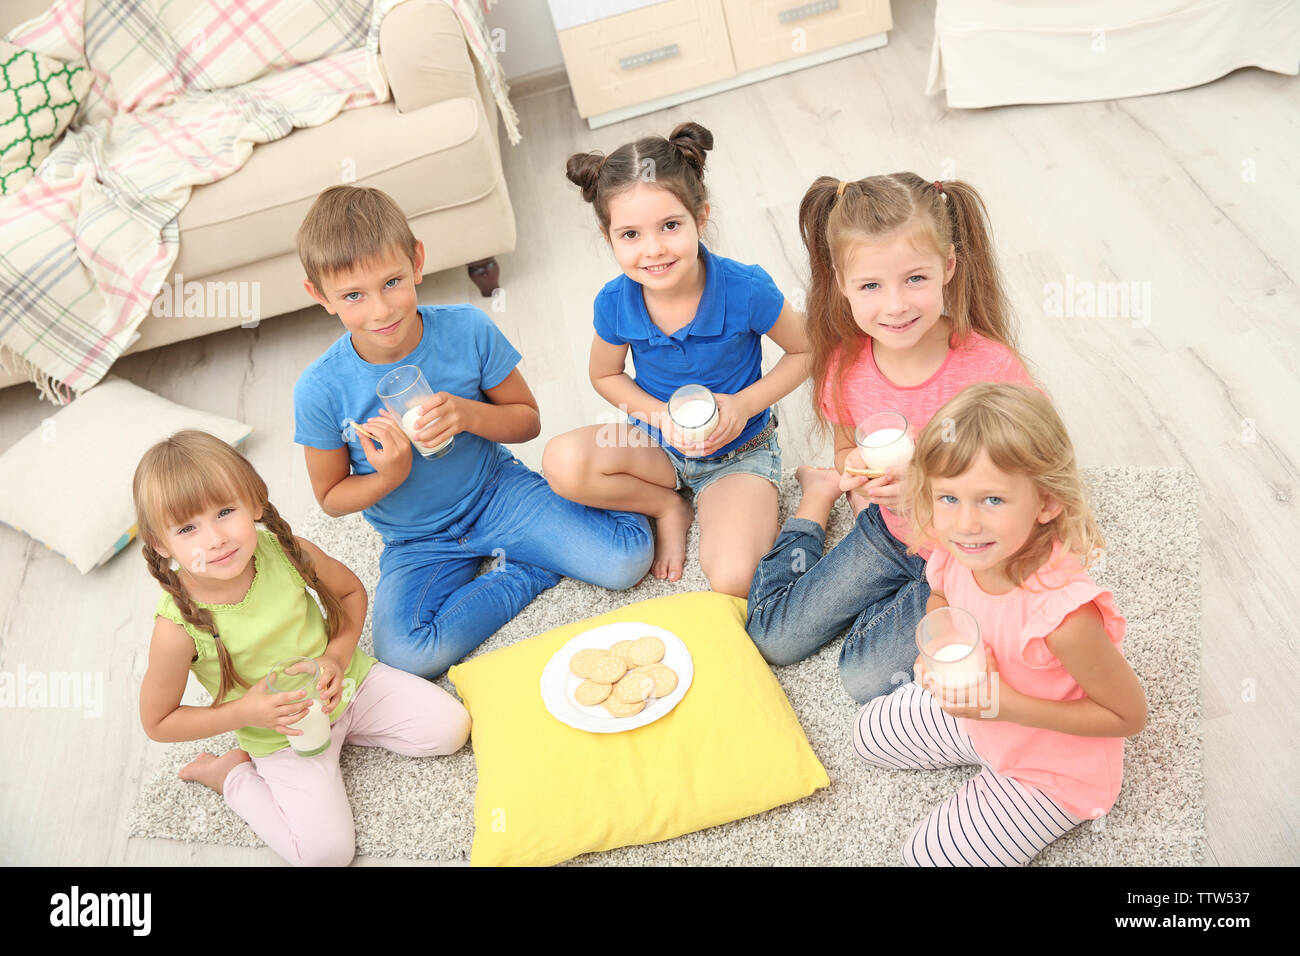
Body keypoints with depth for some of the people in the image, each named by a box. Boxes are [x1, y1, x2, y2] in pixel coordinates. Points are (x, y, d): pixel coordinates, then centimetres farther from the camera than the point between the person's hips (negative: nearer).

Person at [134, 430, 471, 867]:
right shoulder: (178, 627, -27)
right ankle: (230, 772, 8)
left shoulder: (285, 551, -20)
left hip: (349, 683, 3)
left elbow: (351, 591, 0)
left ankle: (340, 725, 11)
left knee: (452, 727, -5)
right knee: (327, 850, -13)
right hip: (281, 733, -3)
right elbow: (157, 722, -12)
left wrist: (338, 656, -15)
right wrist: (244, 712, -22)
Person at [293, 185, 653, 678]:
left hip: (498, 492, 0)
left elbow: (528, 420, -3)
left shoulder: (467, 330, -15)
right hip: (417, 542, 1)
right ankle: (527, 572, -6)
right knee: (407, 655, -27)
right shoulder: (320, 390, -16)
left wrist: (468, 415, -25)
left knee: (627, 559, -20)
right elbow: (331, 497, -3)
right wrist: (388, 477, -25)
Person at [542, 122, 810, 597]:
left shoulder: (745, 291, -25)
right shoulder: (614, 304, -17)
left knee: (732, 580, -27)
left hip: (740, 450, -3)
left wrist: (746, 403, -21)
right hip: (658, 443, 3)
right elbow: (606, 375, 4)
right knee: (563, 463, -27)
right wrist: (660, 415, -15)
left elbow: (805, 351, -7)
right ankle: (669, 507, -1)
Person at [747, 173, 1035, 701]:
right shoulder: (846, 364, -14)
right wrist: (854, 475, -20)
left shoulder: (990, 368, -29)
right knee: (771, 637, 7)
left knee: (867, 676, -14)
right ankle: (819, 497, 27)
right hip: (887, 533, 4)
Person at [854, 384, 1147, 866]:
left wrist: (1008, 706, -33)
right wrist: (934, 649, -17)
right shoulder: (956, 553, -22)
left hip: (1051, 765, -7)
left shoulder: (1061, 612, -42)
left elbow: (1130, 714, -26)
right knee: (869, 733, 19)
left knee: (930, 854, 0)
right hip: (976, 713, 7)